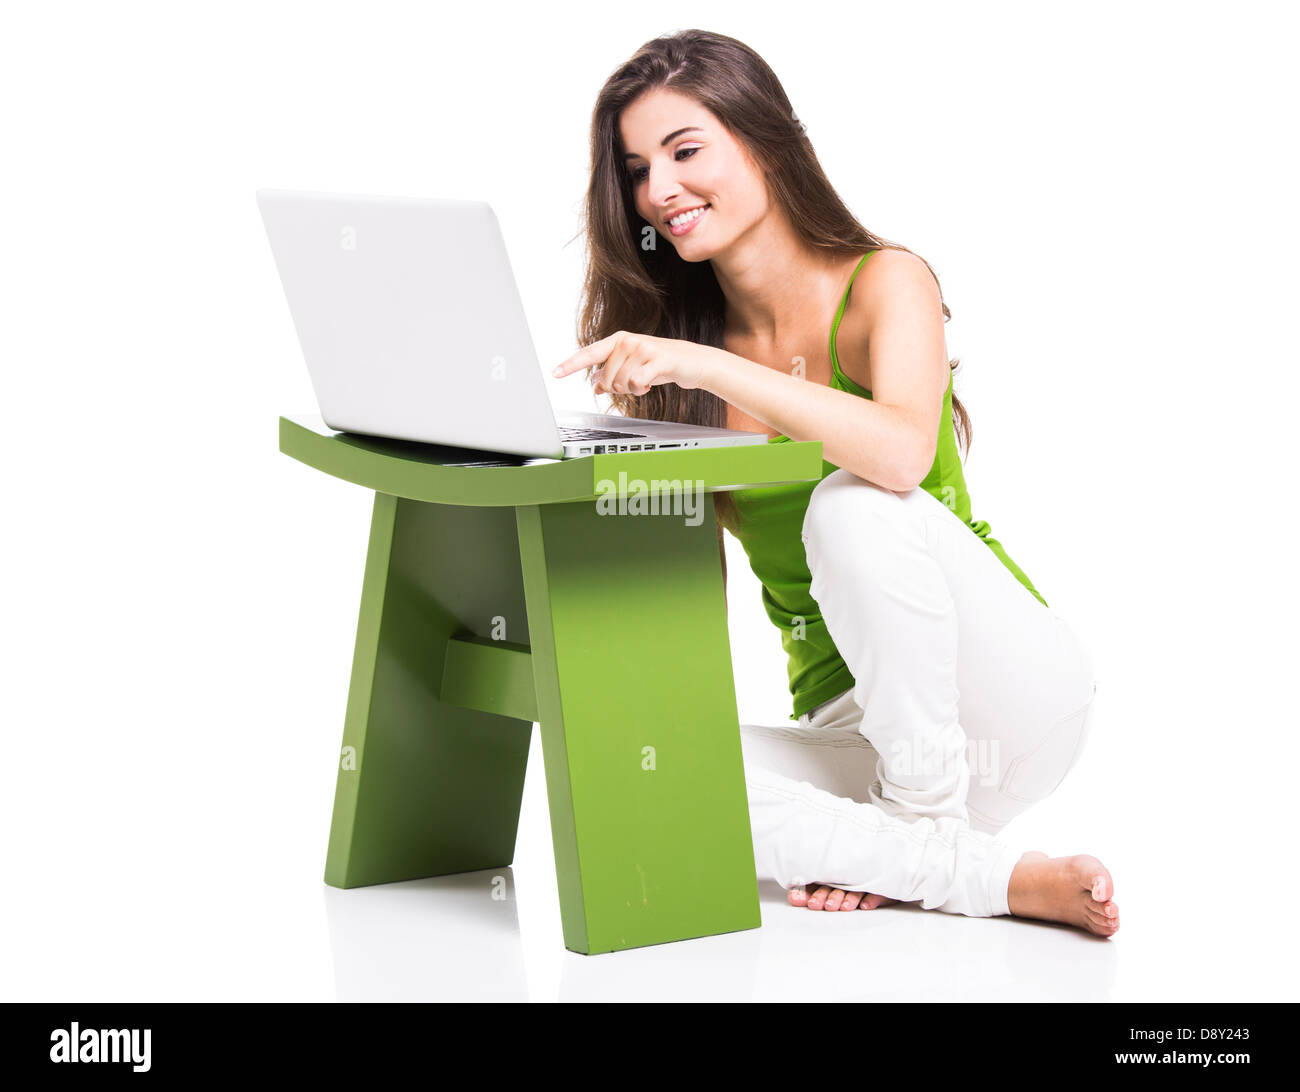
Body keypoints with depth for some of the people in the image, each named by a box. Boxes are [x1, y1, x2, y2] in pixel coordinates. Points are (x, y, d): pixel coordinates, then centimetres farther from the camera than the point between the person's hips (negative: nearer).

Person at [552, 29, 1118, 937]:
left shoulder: (883, 283, -8)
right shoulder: (678, 339, 6)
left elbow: (902, 453, -32)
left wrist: (704, 365, -36)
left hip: (1007, 697, -5)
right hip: (850, 720, 5)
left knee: (853, 506, -33)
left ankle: (923, 824, -16)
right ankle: (1003, 878, -21)